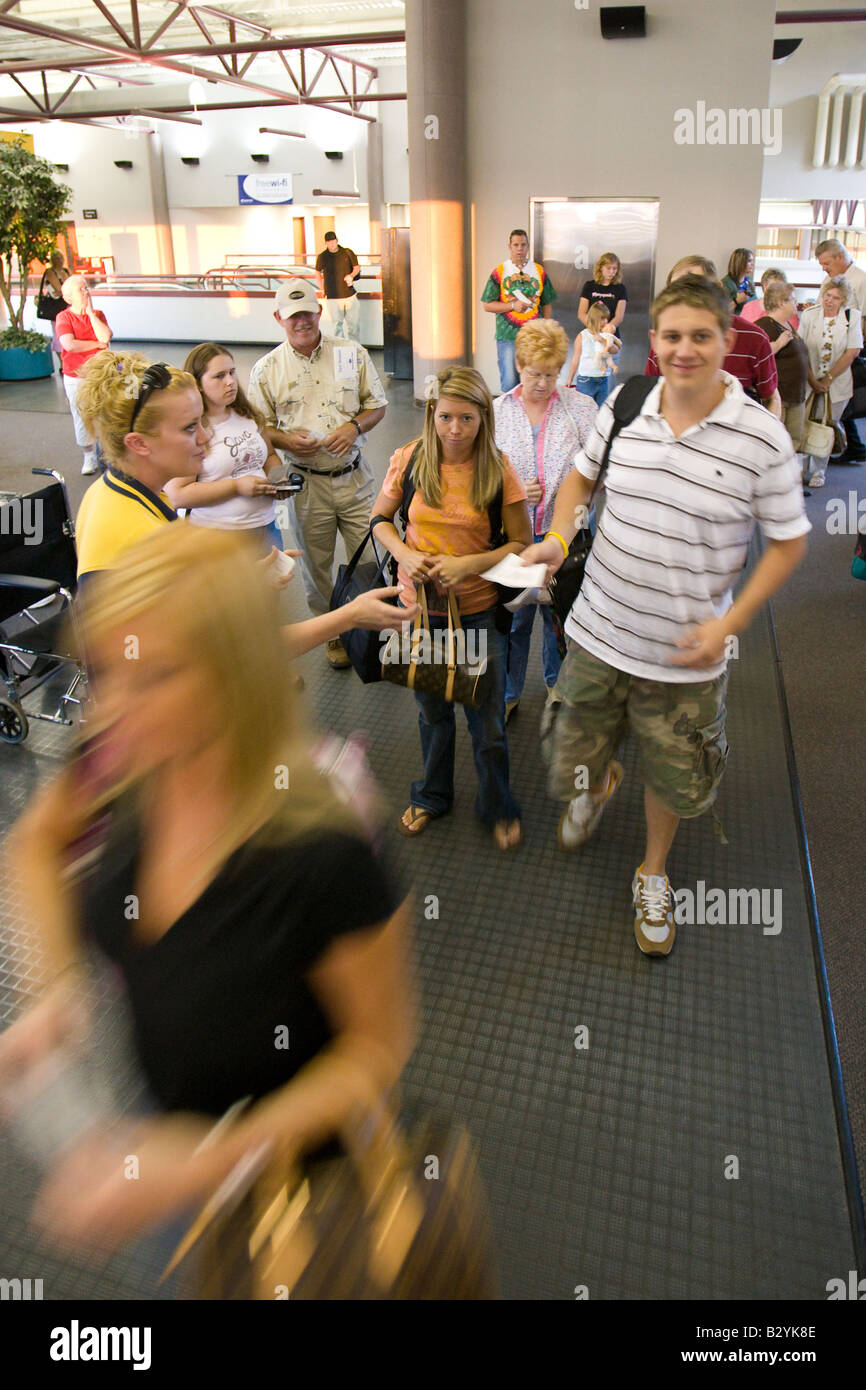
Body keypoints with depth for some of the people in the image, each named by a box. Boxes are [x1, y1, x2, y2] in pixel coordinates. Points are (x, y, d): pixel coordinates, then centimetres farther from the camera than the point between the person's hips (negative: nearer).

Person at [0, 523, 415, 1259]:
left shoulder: (324, 852, -37)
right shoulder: (126, 770, -21)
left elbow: (381, 1043, -21)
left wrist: (211, 1164, -27)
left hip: (290, 1154, -4)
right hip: (164, 1114, 5)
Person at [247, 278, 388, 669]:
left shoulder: (352, 354, 2)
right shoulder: (266, 369, 0)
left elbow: (377, 404, 8)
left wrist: (355, 427, -12)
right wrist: (287, 440, -16)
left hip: (354, 476, 1)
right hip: (306, 482, 0)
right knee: (316, 564, 11)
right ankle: (334, 632, 30)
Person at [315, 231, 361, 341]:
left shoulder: (347, 253, 0)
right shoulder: (322, 257, 1)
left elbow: (356, 267, 12)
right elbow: (318, 272, 16)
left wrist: (351, 275, -10)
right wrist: (322, 289, 9)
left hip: (350, 294, 1)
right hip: (332, 296, -1)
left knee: (354, 322, 5)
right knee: (337, 324, 2)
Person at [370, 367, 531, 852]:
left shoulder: (499, 470, -11)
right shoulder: (410, 460, -7)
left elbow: (521, 544, -7)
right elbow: (380, 519, 6)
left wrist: (468, 563, -22)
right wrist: (406, 554, -14)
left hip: (479, 611, -2)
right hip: (420, 605, 2)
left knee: (488, 719, 7)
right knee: (432, 711, 20)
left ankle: (499, 807, 33)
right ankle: (432, 796, 44)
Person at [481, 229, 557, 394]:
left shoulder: (539, 271, 10)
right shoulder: (499, 272, 3)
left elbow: (547, 304, 14)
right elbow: (487, 305, 1)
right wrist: (513, 305, -11)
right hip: (507, 336, -2)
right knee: (509, 382, -5)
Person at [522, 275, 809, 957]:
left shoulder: (763, 438, -13)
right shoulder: (622, 407, -4)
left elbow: (788, 542, -5)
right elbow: (582, 476, 14)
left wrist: (729, 622, -16)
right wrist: (558, 537, -6)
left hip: (686, 654, -2)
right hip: (599, 631, 3)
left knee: (671, 779, 16)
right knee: (574, 763, 17)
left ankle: (653, 874, 47)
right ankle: (600, 783, 57)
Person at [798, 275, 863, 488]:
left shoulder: (852, 317, -3)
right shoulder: (809, 315, -2)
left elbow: (852, 352, -6)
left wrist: (828, 379, -10)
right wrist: (813, 381, -12)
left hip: (837, 384, 0)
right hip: (809, 382, 0)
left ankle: (819, 470, 20)